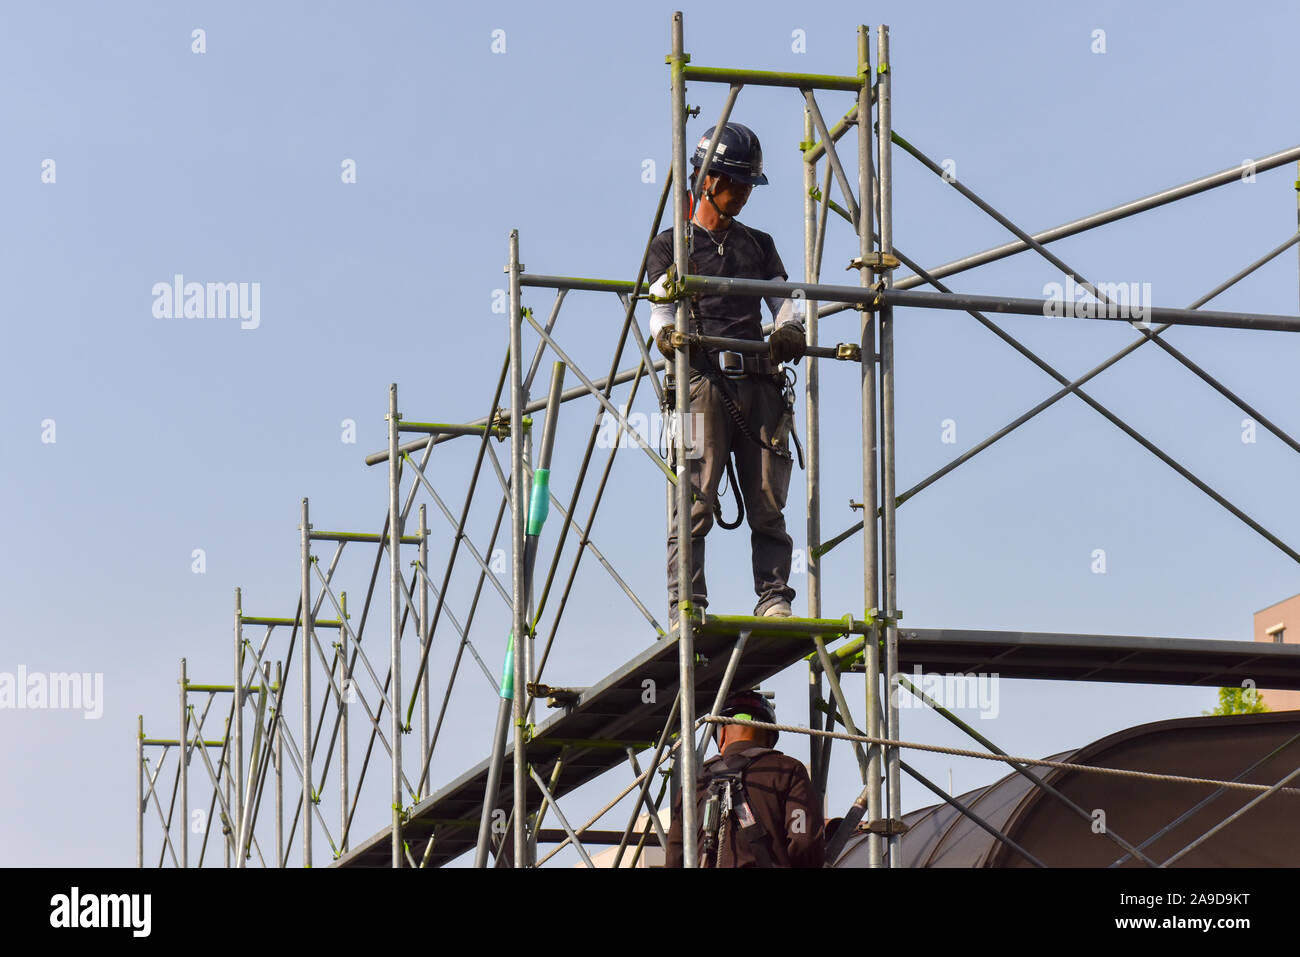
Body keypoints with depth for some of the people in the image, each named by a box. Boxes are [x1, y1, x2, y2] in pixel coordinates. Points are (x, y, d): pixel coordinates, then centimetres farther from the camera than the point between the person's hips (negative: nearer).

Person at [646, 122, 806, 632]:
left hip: (760, 384, 4)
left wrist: (791, 328, -9)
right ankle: (687, 606, -14)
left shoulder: (758, 245, 26)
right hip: (702, 380, -4)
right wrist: (667, 332, -25)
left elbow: (785, 300, 15)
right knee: (695, 502, -12)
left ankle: (774, 599, -5)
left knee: (768, 503, -4)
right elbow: (662, 303, -1)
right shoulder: (670, 245, 14)